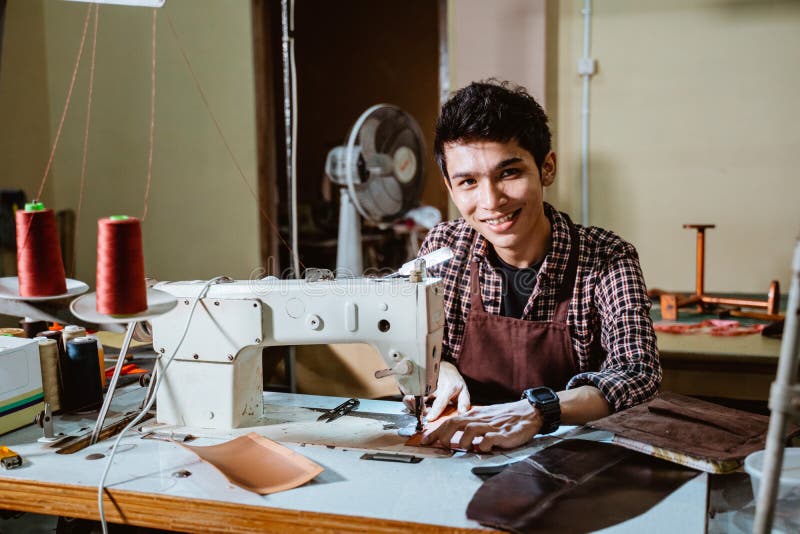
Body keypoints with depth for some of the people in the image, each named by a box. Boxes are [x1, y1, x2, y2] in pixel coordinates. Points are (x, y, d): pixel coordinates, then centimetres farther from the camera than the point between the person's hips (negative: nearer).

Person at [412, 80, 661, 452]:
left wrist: (534, 412, -40)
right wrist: (438, 370, -14)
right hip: (457, 462, 3)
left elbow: (639, 373, -24)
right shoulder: (443, 247, -3)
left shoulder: (607, 260, -11)